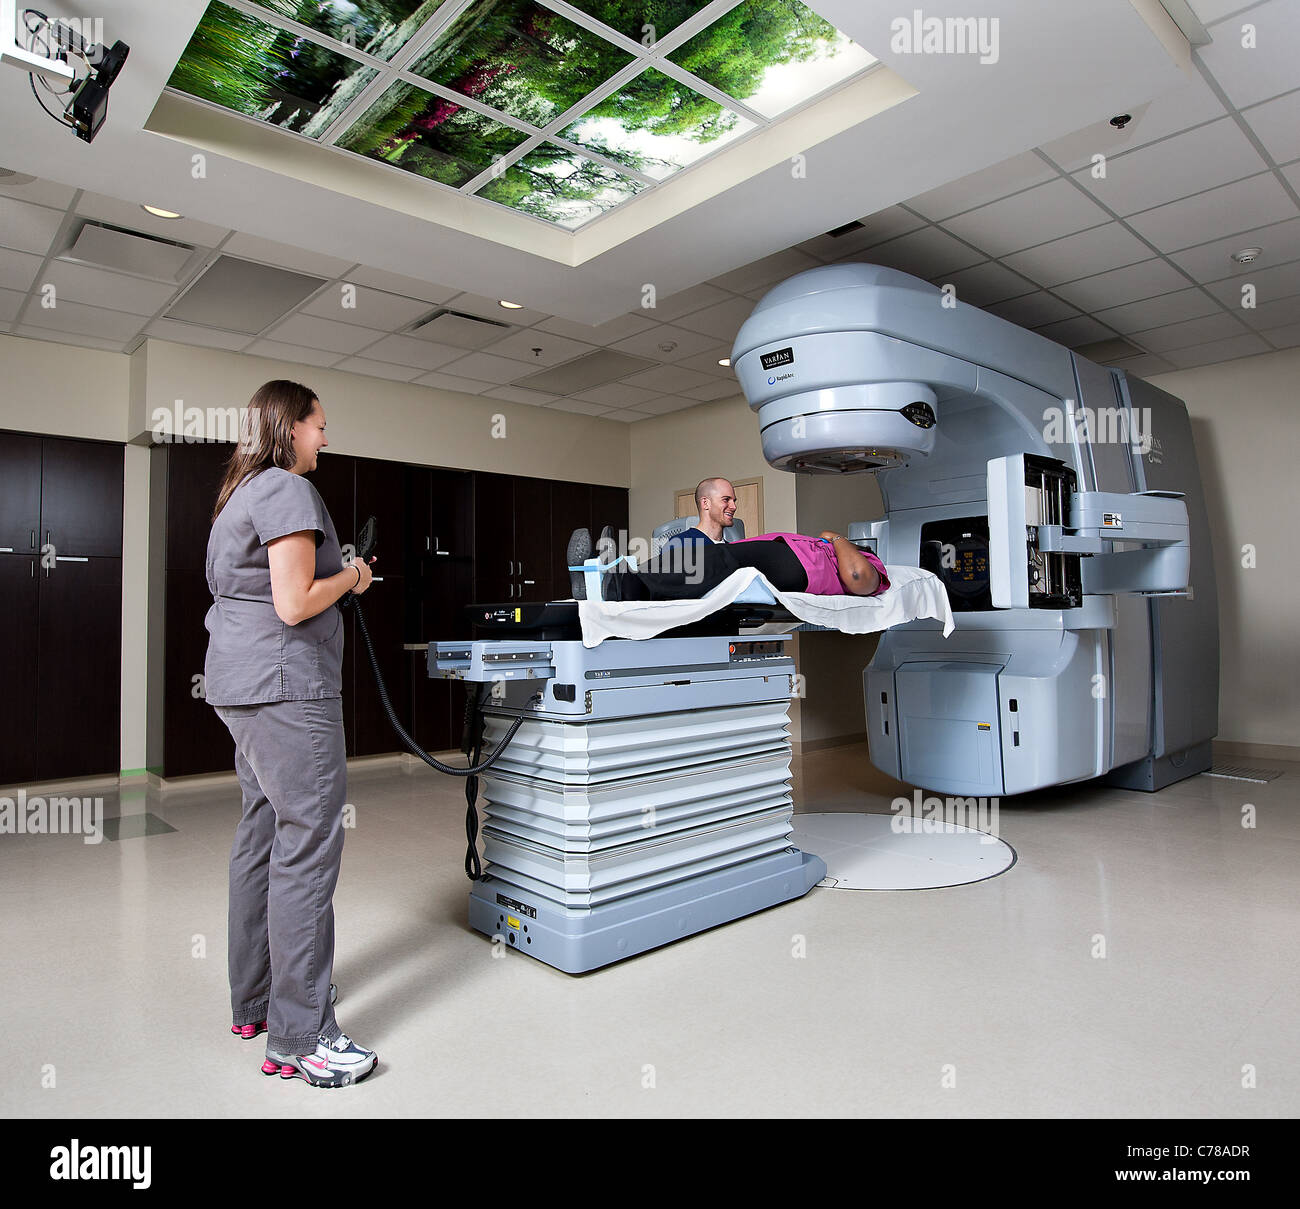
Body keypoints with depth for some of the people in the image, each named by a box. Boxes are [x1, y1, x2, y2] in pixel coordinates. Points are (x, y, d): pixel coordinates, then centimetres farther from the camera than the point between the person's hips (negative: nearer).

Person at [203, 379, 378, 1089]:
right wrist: (350, 579, -3)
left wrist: (338, 575, 18)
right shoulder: (287, 490, -12)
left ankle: (253, 1002, 28)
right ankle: (297, 1039, 0)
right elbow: (295, 604, -19)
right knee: (307, 844, -8)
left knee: (261, 835, 15)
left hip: (241, 685, 11)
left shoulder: (241, 493, 21)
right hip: (286, 685, -11)